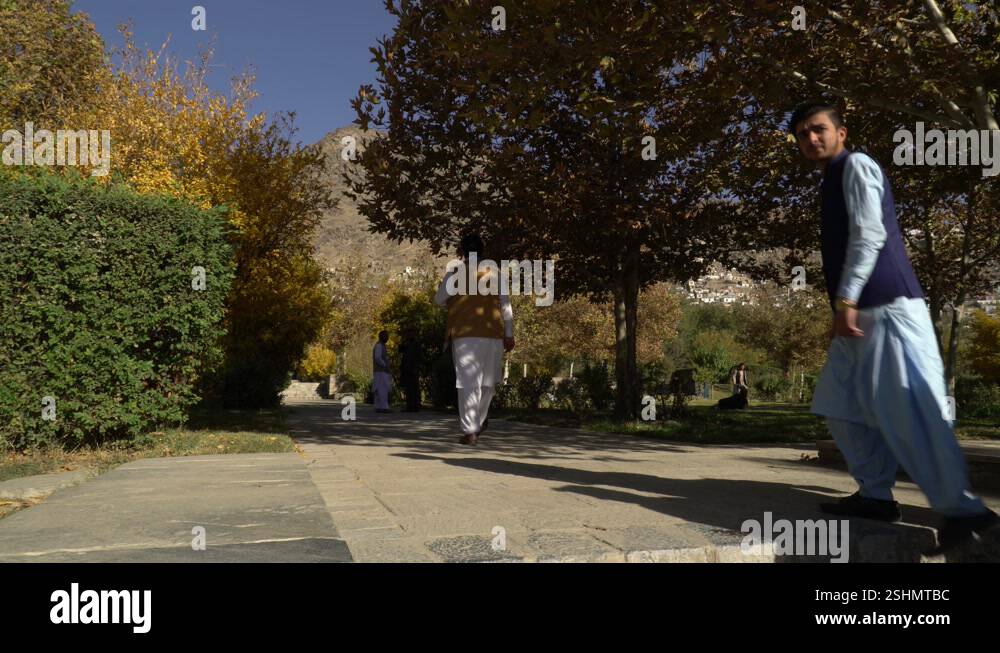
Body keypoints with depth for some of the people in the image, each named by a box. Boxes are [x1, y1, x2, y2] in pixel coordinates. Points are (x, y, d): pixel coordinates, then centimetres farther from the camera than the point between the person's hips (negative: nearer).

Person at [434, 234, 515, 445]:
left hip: (465, 335, -3)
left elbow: (439, 299, 10)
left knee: (468, 382, -4)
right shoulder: (494, 273, 9)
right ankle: (480, 420, 26)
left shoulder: (455, 273, 1)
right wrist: (509, 334, 9)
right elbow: (506, 305, 7)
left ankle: (470, 431, -8)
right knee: (487, 381, 19)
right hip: (494, 335, 3)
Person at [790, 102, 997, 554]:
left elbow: (870, 234, -15)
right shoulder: (832, 182, 26)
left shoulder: (857, 165, -2)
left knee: (905, 409, -13)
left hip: (888, 306, -10)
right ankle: (876, 495, 15)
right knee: (840, 405, 11)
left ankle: (961, 510, -8)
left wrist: (845, 300, -22)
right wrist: (843, 310, 23)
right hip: (862, 311, 10)